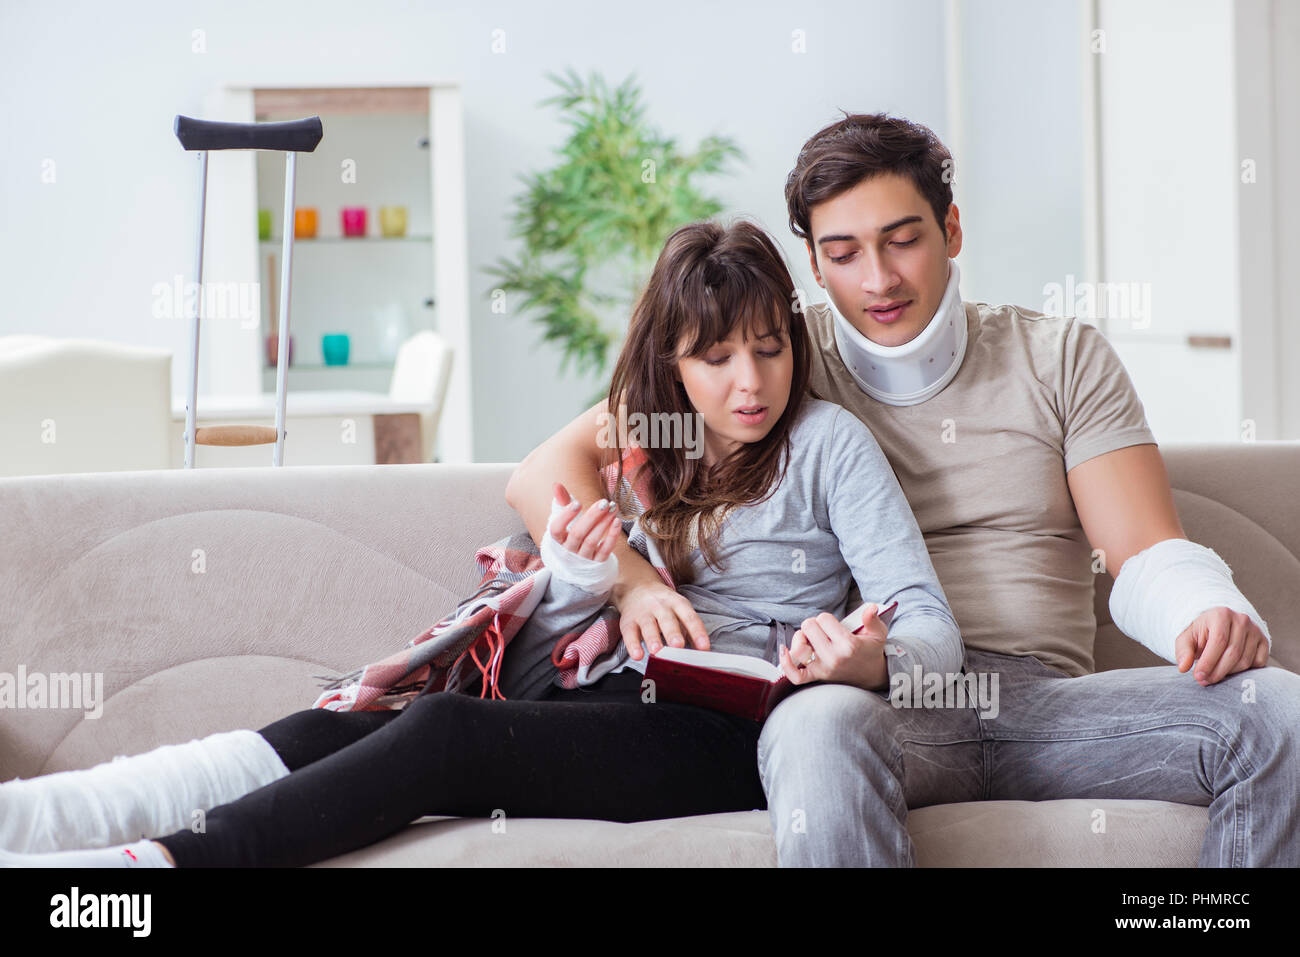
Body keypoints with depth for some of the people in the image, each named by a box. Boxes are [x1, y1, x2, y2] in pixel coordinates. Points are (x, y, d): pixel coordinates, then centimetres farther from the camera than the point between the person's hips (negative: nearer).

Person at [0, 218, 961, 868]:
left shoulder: (828, 442, 6)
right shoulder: (640, 453, 20)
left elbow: (933, 628, -5)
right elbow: (531, 674, 14)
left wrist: (871, 661, -28)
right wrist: (576, 576, -9)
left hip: (732, 729, -5)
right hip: (615, 709, 5)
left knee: (445, 732, -29)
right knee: (346, 720, -17)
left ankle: (173, 857, -42)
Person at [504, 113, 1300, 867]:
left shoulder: (1061, 359, 17)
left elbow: (1149, 559, 10)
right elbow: (546, 475, 8)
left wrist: (1213, 615, -16)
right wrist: (633, 583, -13)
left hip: (1044, 696, 2)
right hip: (876, 704, -2)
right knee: (822, 723, -41)